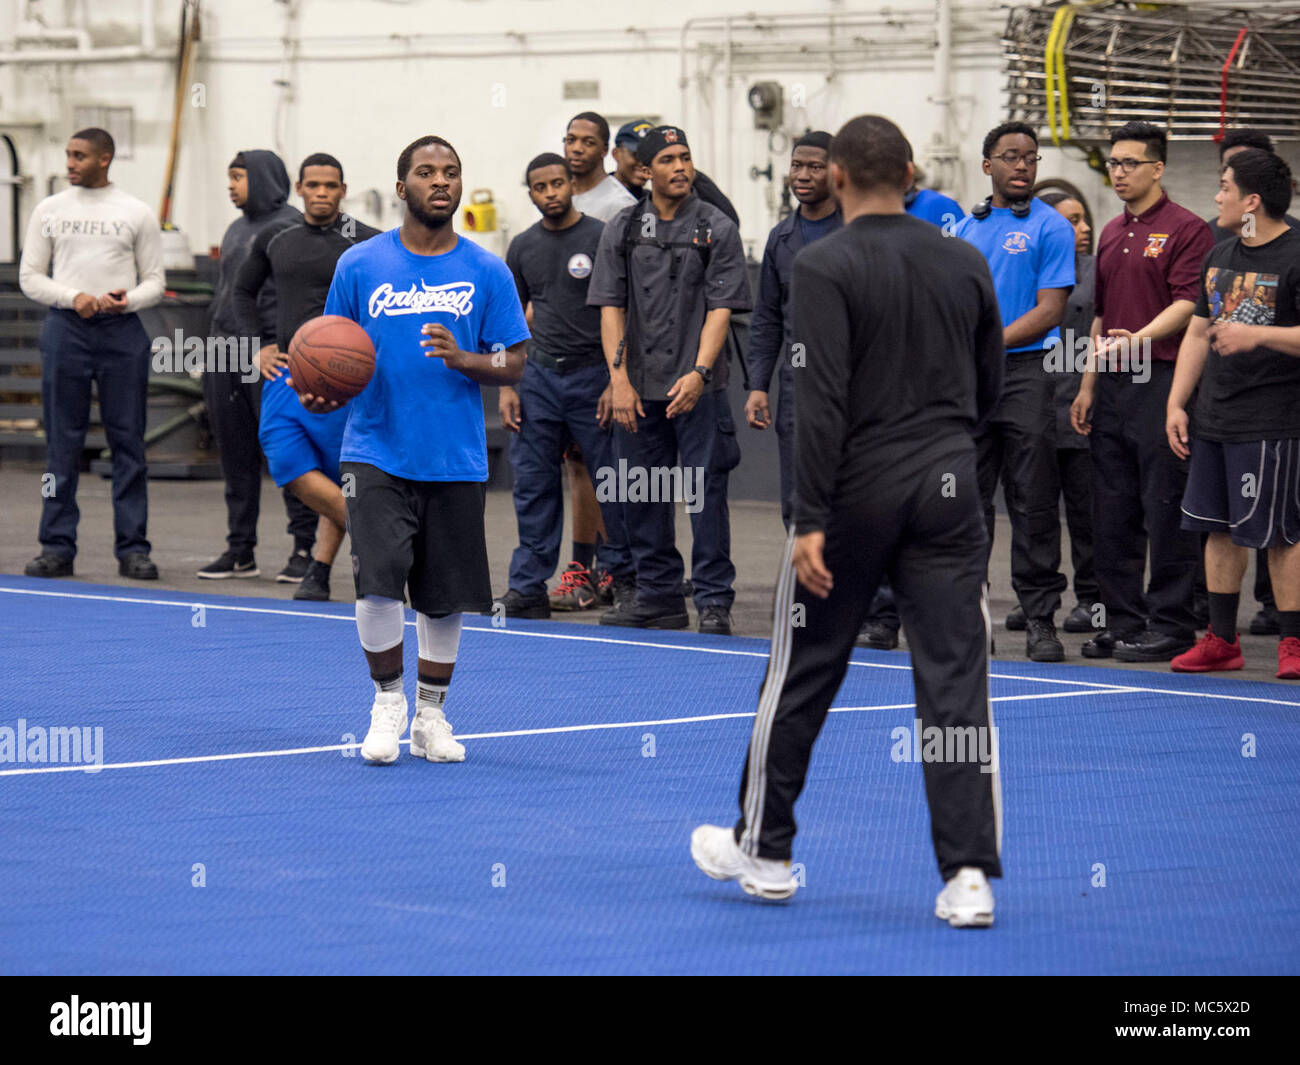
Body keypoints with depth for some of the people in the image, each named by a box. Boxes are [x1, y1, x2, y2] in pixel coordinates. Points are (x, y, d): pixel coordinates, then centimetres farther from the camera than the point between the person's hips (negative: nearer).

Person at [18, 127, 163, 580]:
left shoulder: (137, 214, 6)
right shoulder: (50, 210, 9)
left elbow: (154, 282, 7)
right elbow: (30, 277, 8)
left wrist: (126, 300, -14)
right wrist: (73, 298, -9)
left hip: (122, 331, -1)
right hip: (65, 330, 1)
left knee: (128, 441, -1)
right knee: (62, 441, 0)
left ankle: (132, 548, 2)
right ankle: (57, 546, 5)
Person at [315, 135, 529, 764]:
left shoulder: (487, 272, 3)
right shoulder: (360, 265, 3)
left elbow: (513, 364, 3)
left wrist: (463, 359, -16)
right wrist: (320, 393, -12)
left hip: (455, 460, 1)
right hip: (376, 454, -1)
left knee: (444, 598, 6)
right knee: (378, 581, -14)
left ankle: (431, 715, 22)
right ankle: (387, 704, 5)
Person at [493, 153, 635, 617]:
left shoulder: (601, 238, -3)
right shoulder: (523, 247, 10)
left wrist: (617, 382, -11)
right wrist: (507, 386, 7)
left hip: (593, 375, -4)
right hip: (538, 375, 4)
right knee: (532, 484, 2)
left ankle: (625, 575, 13)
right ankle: (528, 588, 5)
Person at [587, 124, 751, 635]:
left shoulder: (717, 229, 1)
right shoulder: (623, 229, 8)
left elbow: (721, 308, -4)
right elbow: (611, 307, 5)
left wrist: (698, 373, -16)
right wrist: (619, 379, -5)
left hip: (697, 388, -3)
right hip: (637, 389, 3)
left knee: (705, 493, -4)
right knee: (641, 496, 8)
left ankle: (714, 603, 0)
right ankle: (658, 597, 19)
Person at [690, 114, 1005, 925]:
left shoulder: (824, 265, -10)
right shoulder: (966, 263, 5)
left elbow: (821, 399, -17)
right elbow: (990, 392, 12)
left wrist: (811, 519, -16)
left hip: (857, 493, -3)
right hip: (949, 491, 3)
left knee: (801, 677, 12)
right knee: (957, 685, 0)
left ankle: (764, 851, 24)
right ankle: (969, 875, -7)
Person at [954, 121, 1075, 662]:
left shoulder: (1051, 227, -1)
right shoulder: (966, 228, 15)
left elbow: (1049, 310, -8)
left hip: (1026, 372, -5)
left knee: (1033, 504, -3)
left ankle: (1040, 619, 1)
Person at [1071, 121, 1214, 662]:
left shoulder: (1186, 229, -5)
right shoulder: (1111, 234, 19)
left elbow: (1188, 303, -14)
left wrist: (1140, 337, -28)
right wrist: (1088, 385, 18)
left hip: (1161, 380, -8)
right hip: (1112, 388, 8)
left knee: (1164, 508, -5)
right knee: (1112, 510, 8)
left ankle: (1171, 625, 0)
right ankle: (1122, 622, 14)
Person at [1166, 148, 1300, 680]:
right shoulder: (1219, 256, 15)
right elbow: (1198, 334, 21)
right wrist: (1176, 402, 14)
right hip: (1212, 417, 8)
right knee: (1219, 528, 10)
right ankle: (1221, 640, 18)